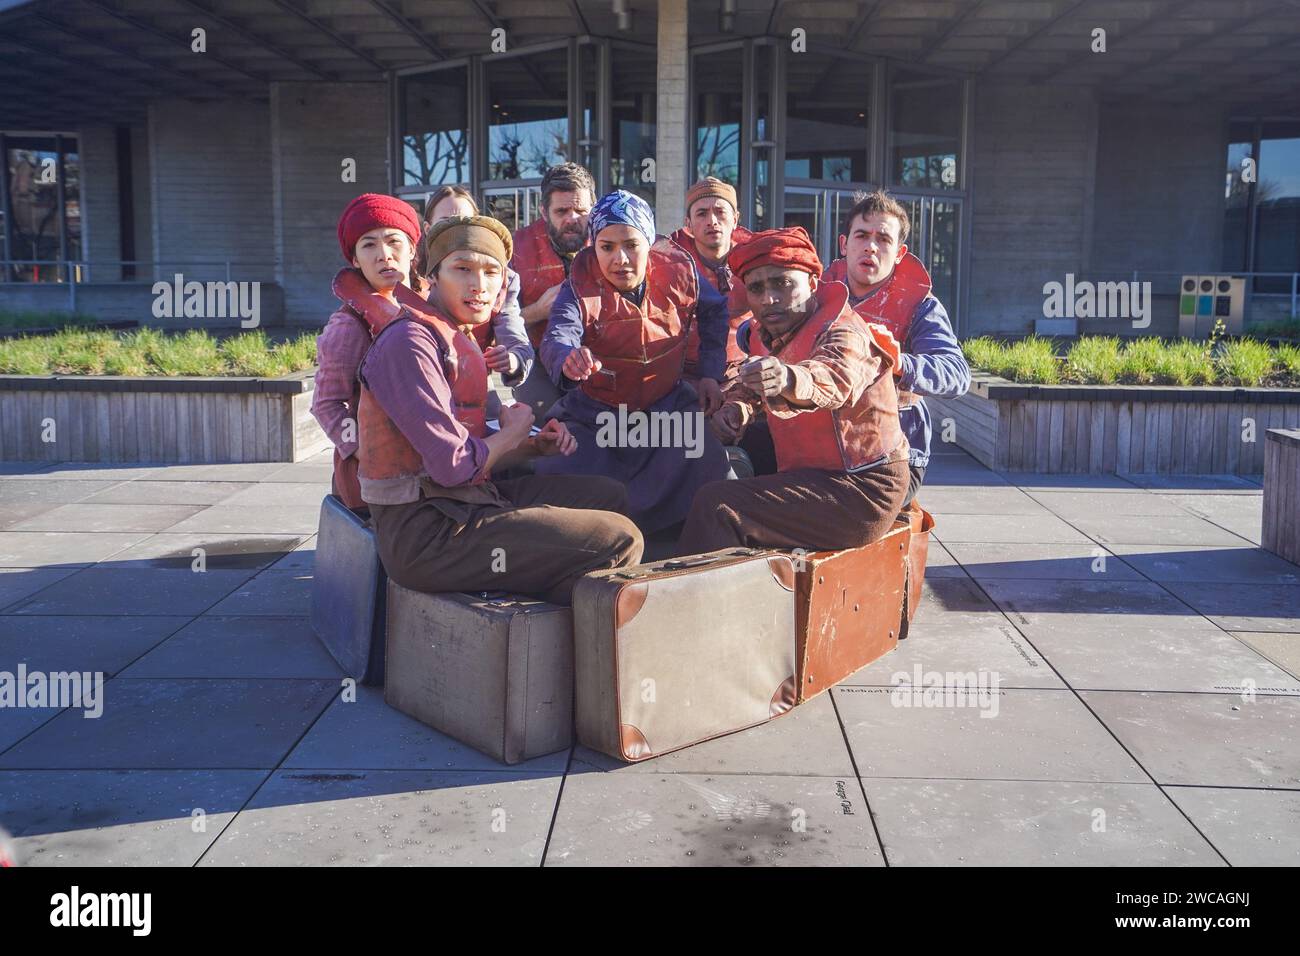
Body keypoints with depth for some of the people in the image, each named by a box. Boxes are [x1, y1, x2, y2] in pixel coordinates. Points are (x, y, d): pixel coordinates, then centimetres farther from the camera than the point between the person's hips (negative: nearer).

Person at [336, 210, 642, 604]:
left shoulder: (459, 339, 15)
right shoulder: (410, 343, -16)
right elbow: (454, 466, -22)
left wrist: (536, 446, -2)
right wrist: (514, 432, -4)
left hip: (458, 505, 10)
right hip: (423, 533, -10)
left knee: (608, 496, 20)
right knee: (620, 541, -13)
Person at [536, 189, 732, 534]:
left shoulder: (679, 271, -7)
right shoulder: (580, 289, -16)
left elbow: (714, 312, 14)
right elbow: (557, 337, -36)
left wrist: (710, 373, 7)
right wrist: (567, 358, -60)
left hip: (668, 407, 2)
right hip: (595, 413, -2)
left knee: (707, 473, -17)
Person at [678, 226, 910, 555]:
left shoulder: (845, 334, -18)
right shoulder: (766, 336, 9)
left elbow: (834, 379, -40)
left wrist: (789, 379, -63)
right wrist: (737, 405, -2)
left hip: (861, 493, -9)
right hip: (813, 476, 9)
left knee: (716, 506, -22)